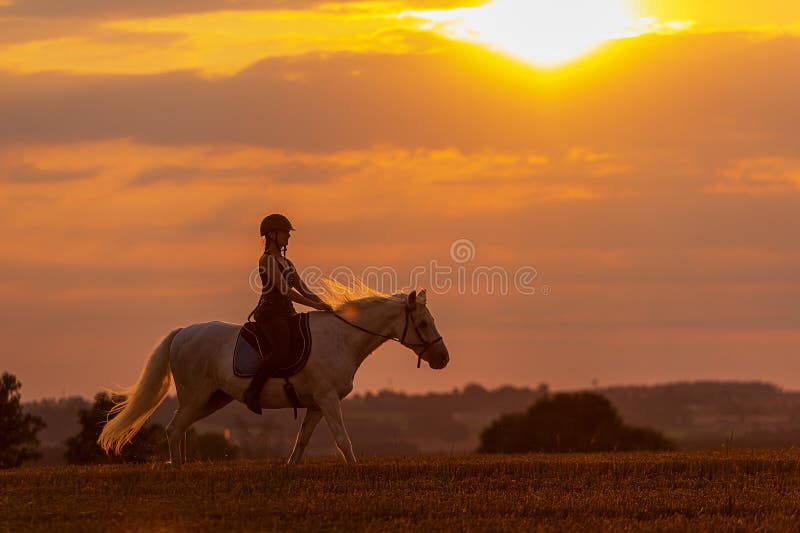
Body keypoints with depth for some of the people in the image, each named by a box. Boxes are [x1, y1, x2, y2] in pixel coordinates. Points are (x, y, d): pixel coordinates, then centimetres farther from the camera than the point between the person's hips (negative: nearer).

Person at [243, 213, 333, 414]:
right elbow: (285, 290, -15)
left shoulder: (286, 262, 22)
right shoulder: (267, 260, -6)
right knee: (282, 347, -32)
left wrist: (323, 304, 3)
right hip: (269, 313, -9)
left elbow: (303, 289, 19)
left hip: (287, 313, 9)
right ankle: (253, 391, -23)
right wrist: (314, 305, -18)